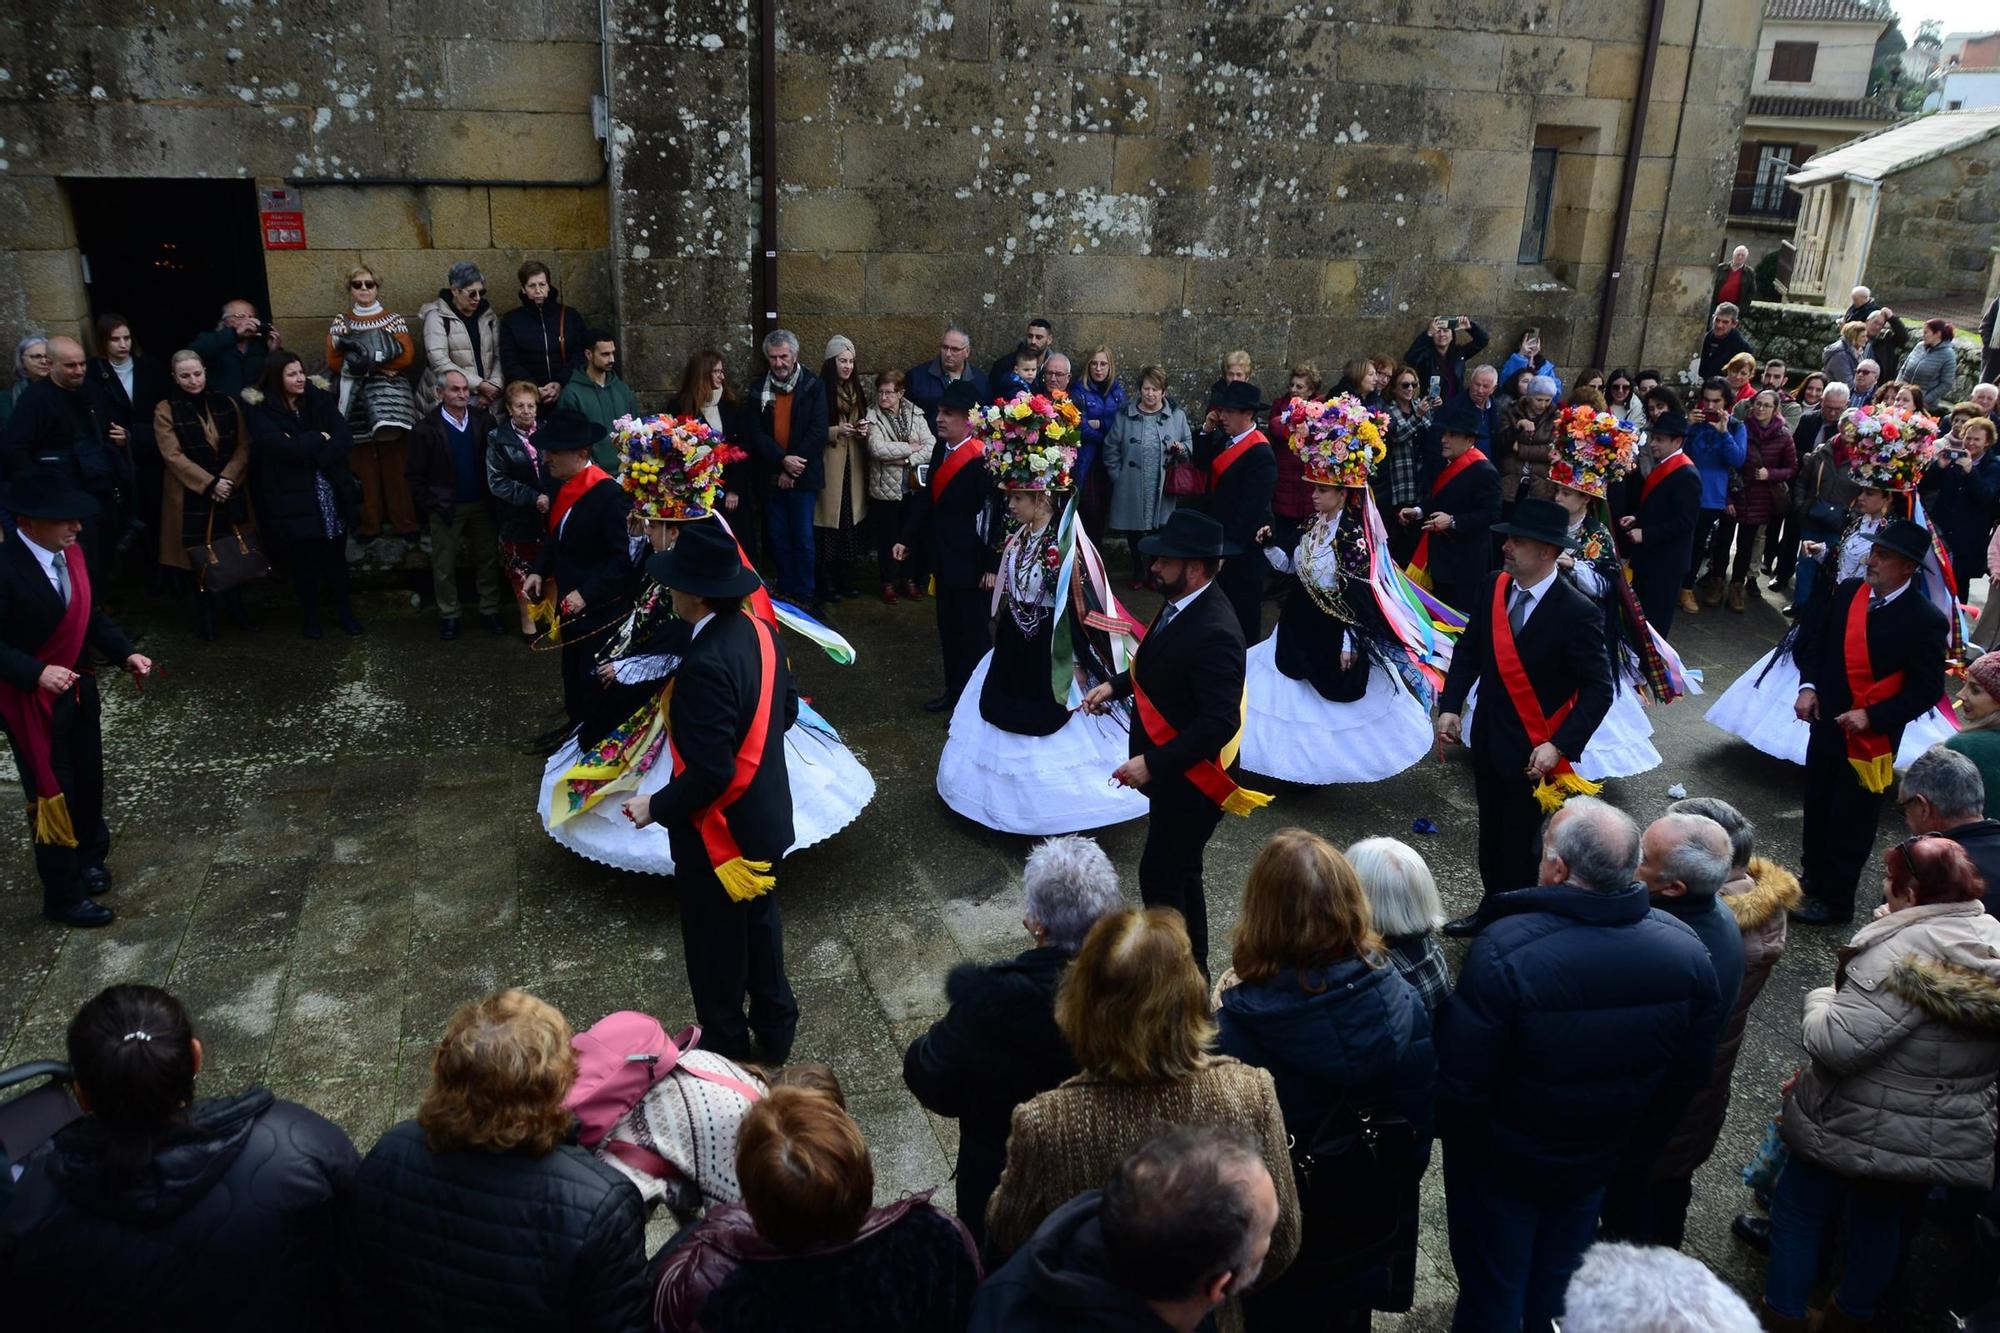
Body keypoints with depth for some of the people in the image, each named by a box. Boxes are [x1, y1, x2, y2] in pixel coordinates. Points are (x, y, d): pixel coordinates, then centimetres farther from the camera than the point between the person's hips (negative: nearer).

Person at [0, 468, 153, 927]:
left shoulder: (70, 554, -4)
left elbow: (90, 614, 8)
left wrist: (125, 653, -4)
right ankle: (63, 896, 21)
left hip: (77, 689, 7)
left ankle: (86, 859, 46)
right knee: (52, 795, 5)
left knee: (87, 781, 21)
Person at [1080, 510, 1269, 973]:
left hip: (1190, 779, -9)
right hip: (1171, 770, 10)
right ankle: (1191, 966, 38)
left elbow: (1219, 723, -30)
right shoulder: (1179, 605, 0)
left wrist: (1152, 764, -28)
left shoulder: (1214, 632, -29)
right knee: (1180, 873, 21)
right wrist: (1117, 685, 5)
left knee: (1160, 875, 0)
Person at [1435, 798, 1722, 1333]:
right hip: (1600, 1161, 5)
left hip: (1502, 1167, -4)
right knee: (1562, 1279, 30)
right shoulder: (1685, 949, -17)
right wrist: (1631, 1143, 13)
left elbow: (1460, 1080, -27)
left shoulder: (1505, 951, -36)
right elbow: (1687, 1077, -3)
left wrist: (1449, 1130, -5)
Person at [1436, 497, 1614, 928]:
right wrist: (1450, 706, 0)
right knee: (1491, 834, 21)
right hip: (1487, 740, 5)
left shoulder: (1577, 612, -21)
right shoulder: (1494, 587, -4)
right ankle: (1490, 909, 41)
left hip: (1532, 751, -5)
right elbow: (1469, 649, 9)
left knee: (1519, 844, 10)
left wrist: (1559, 746, -24)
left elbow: (1598, 688, -17)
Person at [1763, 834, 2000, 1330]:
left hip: (1861, 1132, -7)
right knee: (1882, 1223, 26)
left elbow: (1836, 1045, -33)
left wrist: (1821, 1000, -14)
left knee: (1797, 1213, 15)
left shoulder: (1903, 954, -29)